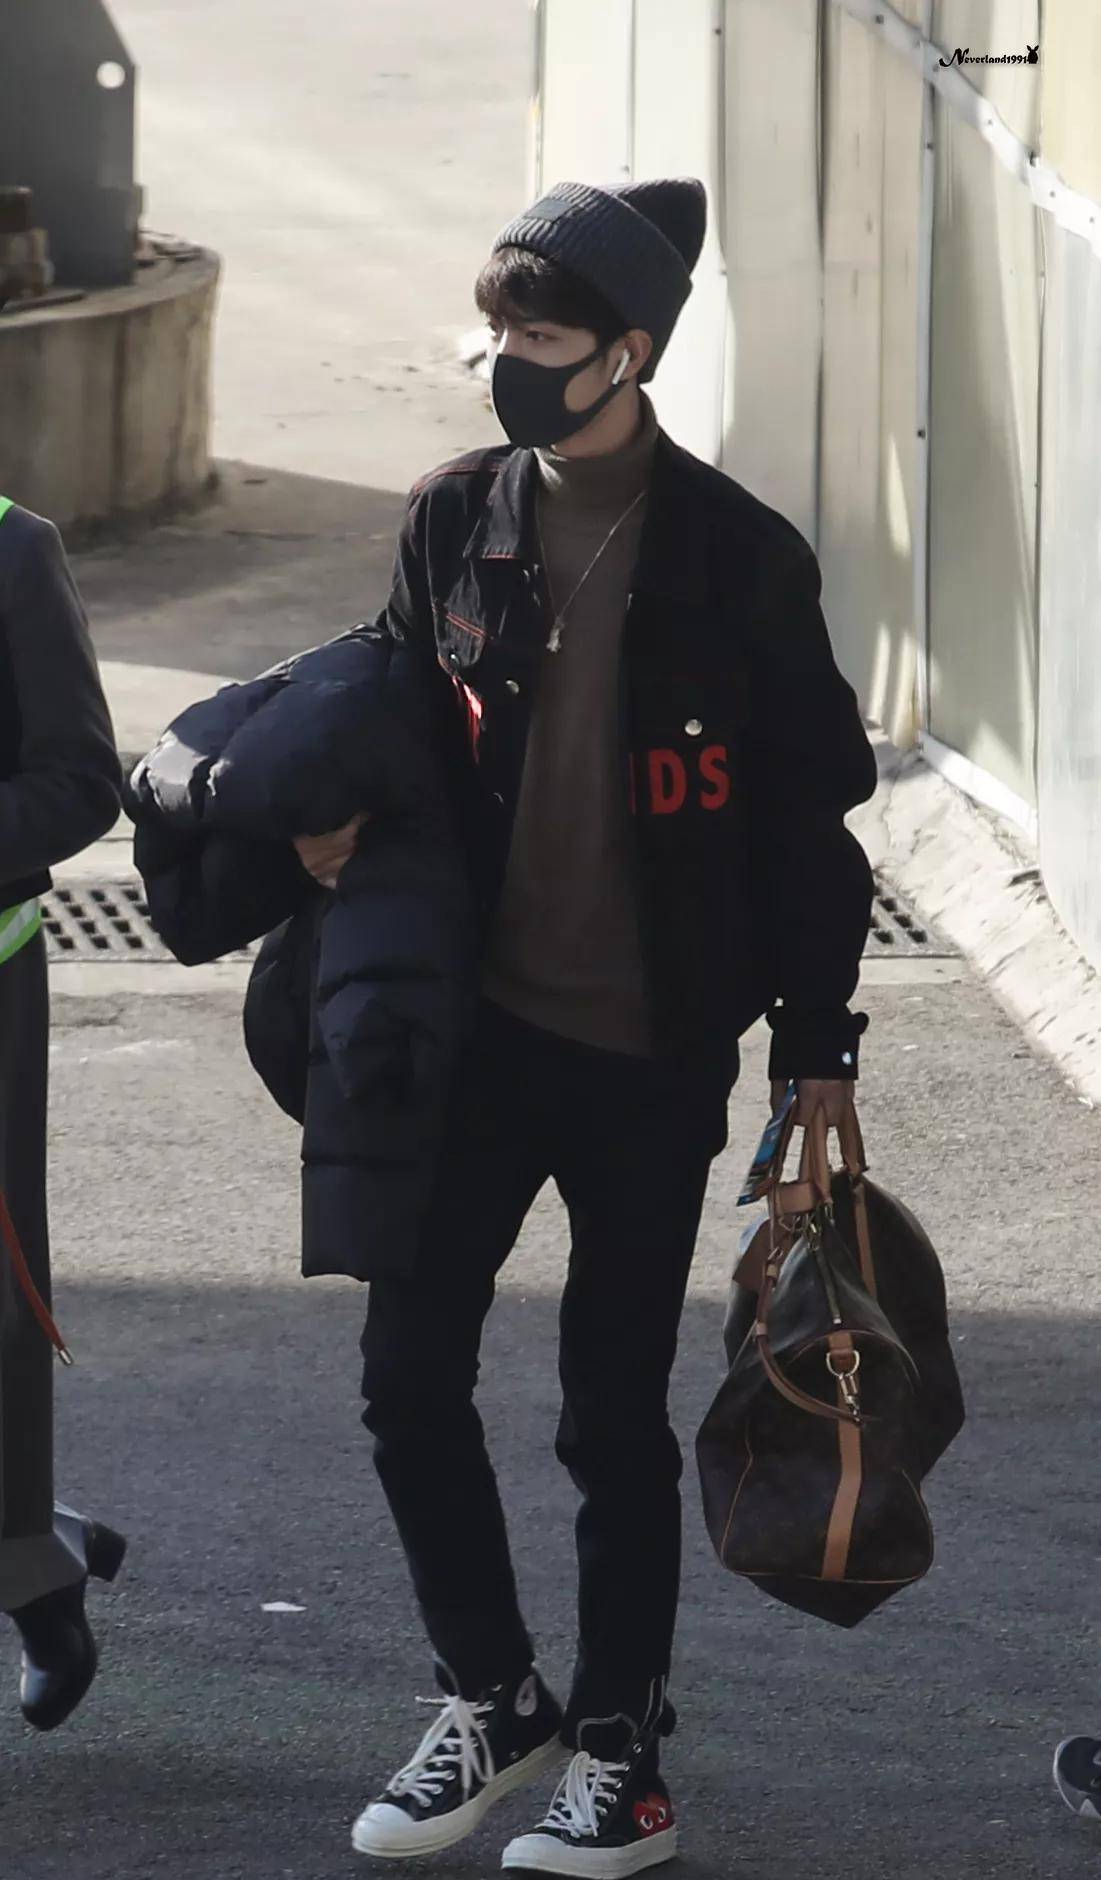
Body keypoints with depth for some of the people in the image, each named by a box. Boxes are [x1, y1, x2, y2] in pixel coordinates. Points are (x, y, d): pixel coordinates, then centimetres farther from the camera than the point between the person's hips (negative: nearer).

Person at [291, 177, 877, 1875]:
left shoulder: (736, 561, -11)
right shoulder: (453, 525, 0)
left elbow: (810, 813, -5)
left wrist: (817, 1048, -4)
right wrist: (340, 824, -7)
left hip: (655, 1052, -4)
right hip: (482, 1027, 4)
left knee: (614, 1413, 5)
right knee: (410, 1369, 4)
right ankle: (491, 1701, 24)